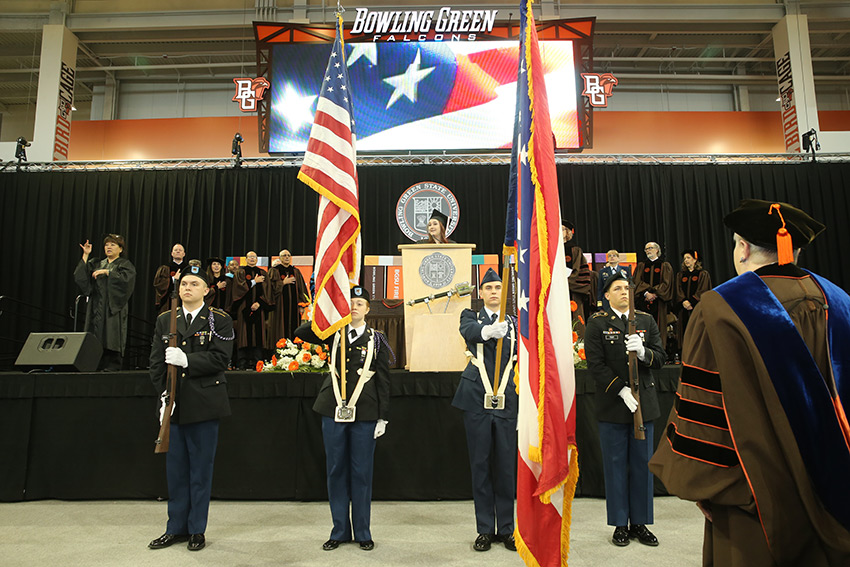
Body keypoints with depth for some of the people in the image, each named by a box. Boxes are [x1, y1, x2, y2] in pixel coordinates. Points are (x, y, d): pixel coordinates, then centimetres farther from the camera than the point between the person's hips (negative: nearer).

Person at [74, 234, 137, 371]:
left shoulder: (125, 265, 7)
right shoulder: (96, 264, 21)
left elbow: (125, 278, -12)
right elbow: (80, 277, 6)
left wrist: (107, 272, -13)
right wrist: (85, 256, 1)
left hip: (113, 309, -4)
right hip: (96, 310, 5)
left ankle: (110, 368, -7)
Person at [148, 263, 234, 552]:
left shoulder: (219, 320, -2)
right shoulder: (165, 320, 10)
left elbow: (220, 358, -12)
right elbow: (156, 361, 7)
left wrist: (186, 360, -21)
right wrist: (164, 394, -4)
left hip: (204, 406, -4)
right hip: (173, 405, 4)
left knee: (201, 470, 6)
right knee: (175, 470, 13)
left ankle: (196, 530, 21)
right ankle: (176, 527, 28)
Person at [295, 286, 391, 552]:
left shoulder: (376, 339, 2)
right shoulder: (333, 333, 7)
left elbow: (383, 380, 2)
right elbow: (300, 333, -5)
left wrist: (382, 417, -2)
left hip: (364, 413, -2)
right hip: (334, 410, 2)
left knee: (361, 472, 6)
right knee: (336, 470, 10)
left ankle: (363, 533, 22)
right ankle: (340, 531, 25)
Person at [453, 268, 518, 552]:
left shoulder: (514, 323, 11)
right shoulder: (471, 316, 6)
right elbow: (469, 331, -19)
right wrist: (488, 330, -43)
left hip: (506, 401, 1)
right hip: (476, 400, -1)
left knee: (506, 465, 7)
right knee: (480, 465, 6)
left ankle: (506, 529, 21)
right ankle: (485, 529, 19)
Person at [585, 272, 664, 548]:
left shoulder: (646, 320, 9)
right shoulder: (597, 323, -2)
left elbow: (660, 357, 4)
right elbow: (596, 364, -9)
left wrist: (643, 352, -18)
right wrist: (622, 390, -17)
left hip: (644, 402, 3)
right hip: (612, 404, -3)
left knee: (642, 464, 11)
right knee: (616, 465, 6)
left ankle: (640, 523, 24)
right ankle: (620, 524, 19)